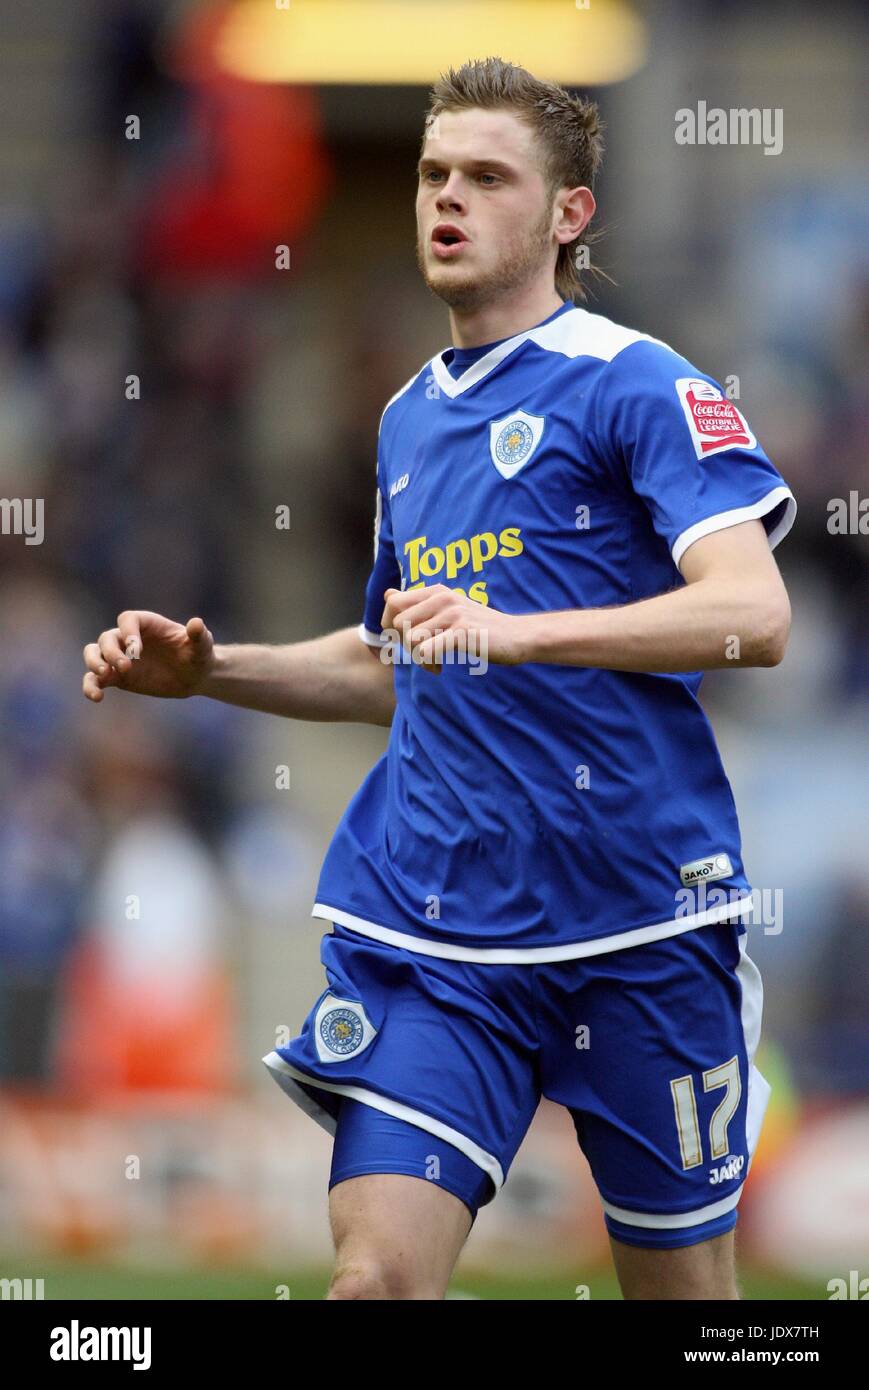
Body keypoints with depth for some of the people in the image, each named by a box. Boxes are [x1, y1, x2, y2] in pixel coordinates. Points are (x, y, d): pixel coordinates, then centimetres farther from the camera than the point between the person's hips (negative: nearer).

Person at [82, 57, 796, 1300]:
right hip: (430, 927, 5)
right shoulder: (410, 418, 17)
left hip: (638, 916, -5)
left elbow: (753, 613, -18)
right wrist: (207, 670, 14)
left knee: (682, 1283, 7)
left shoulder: (635, 383, -5)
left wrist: (512, 632, -28)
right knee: (379, 1271, -12)